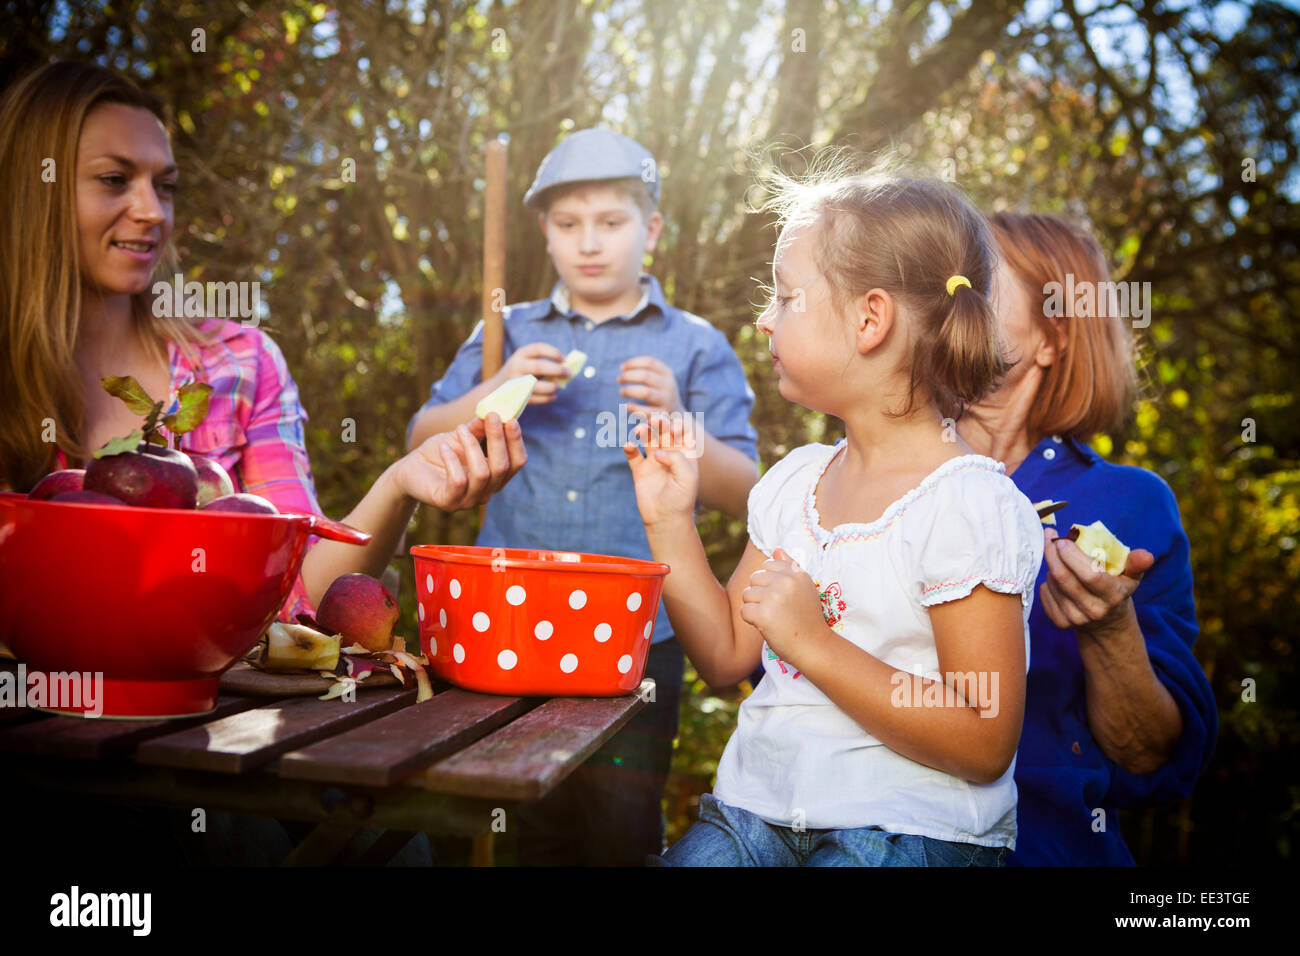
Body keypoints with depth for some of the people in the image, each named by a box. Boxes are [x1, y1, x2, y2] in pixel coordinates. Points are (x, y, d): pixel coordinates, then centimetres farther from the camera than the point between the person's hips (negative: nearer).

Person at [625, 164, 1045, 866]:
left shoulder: (968, 504, -15)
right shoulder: (794, 481, 6)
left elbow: (983, 746, -17)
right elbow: (726, 656, 12)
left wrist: (812, 643, -20)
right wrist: (669, 521, 3)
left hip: (911, 828, -5)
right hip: (755, 806, 5)